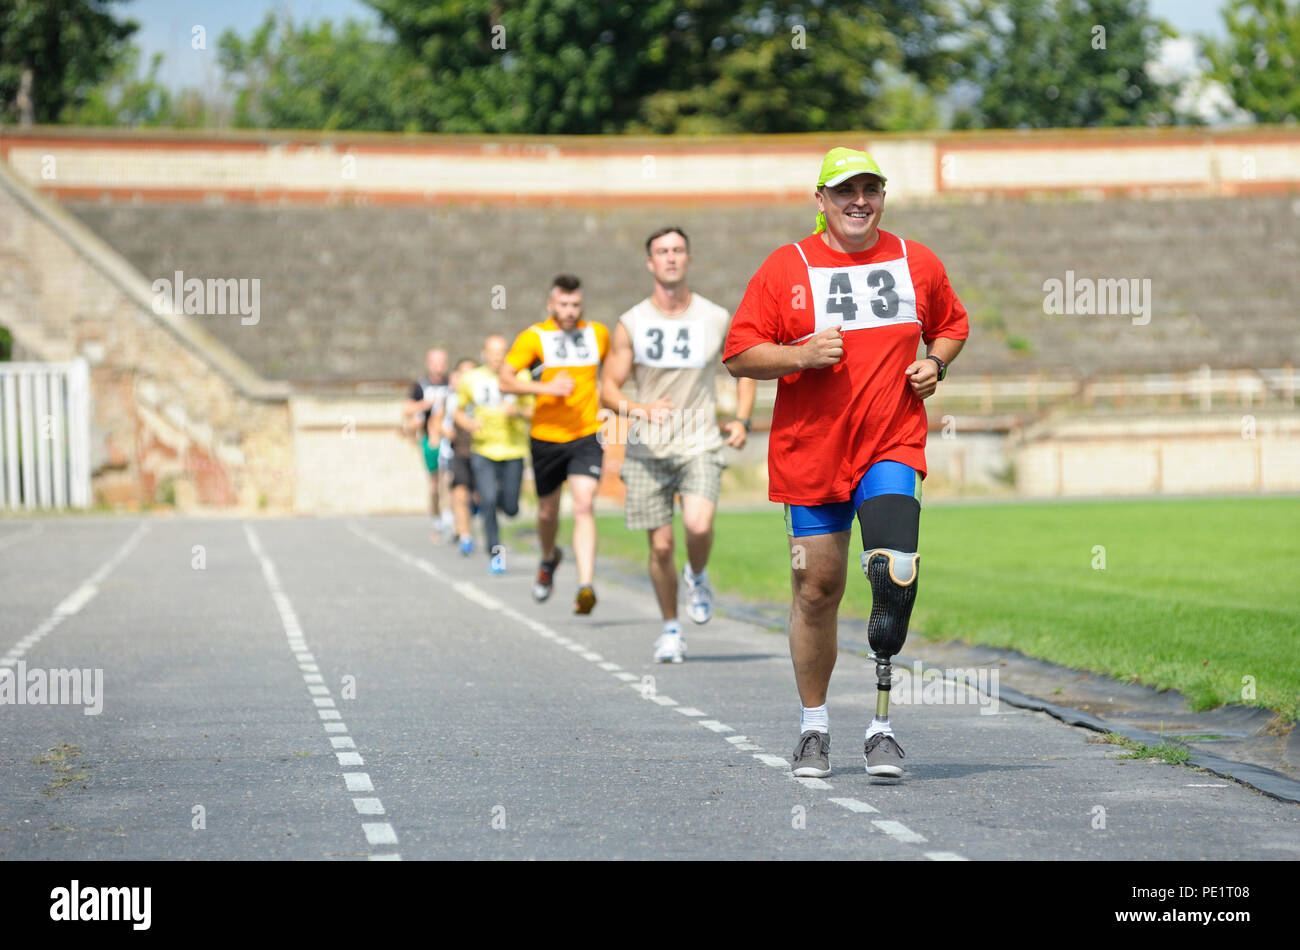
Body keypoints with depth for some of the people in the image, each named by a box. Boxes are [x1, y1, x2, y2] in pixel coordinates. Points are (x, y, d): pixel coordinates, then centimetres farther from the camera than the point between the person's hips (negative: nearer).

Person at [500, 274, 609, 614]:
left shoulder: (598, 334, 5)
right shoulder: (534, 337, -6)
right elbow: (505, 380, -14)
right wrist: (546, 387, -27)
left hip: (587, 437, 0)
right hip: (546, 438, 0)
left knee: (584, 507, -17)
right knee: (548, 512, 14)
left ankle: (585, 587, -25)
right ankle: (549, 559, 47)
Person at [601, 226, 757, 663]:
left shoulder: (717, 320, 0)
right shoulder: (630, 325, -1)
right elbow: (608, 389, 0)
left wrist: (742, 420, 3)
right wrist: (638, 410, -21)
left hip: (699, 444, -1)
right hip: (647, 448, 1)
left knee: (699, 525, -24)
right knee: (660, 544, 1)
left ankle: (697, 576, 10)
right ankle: (670, 628, 21)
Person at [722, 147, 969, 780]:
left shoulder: (918, 264, 8)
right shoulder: (785, 268, 0)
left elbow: (951, 324, 25)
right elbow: (739, 355, -1)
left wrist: (936, 365, 4)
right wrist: (801, 355, -16)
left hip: (892, 447, 1)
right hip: (809, 450, 0)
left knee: (896, 575, -19)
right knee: (816, 587, 6)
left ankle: (880, 727, -9)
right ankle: (814, 728, 23)